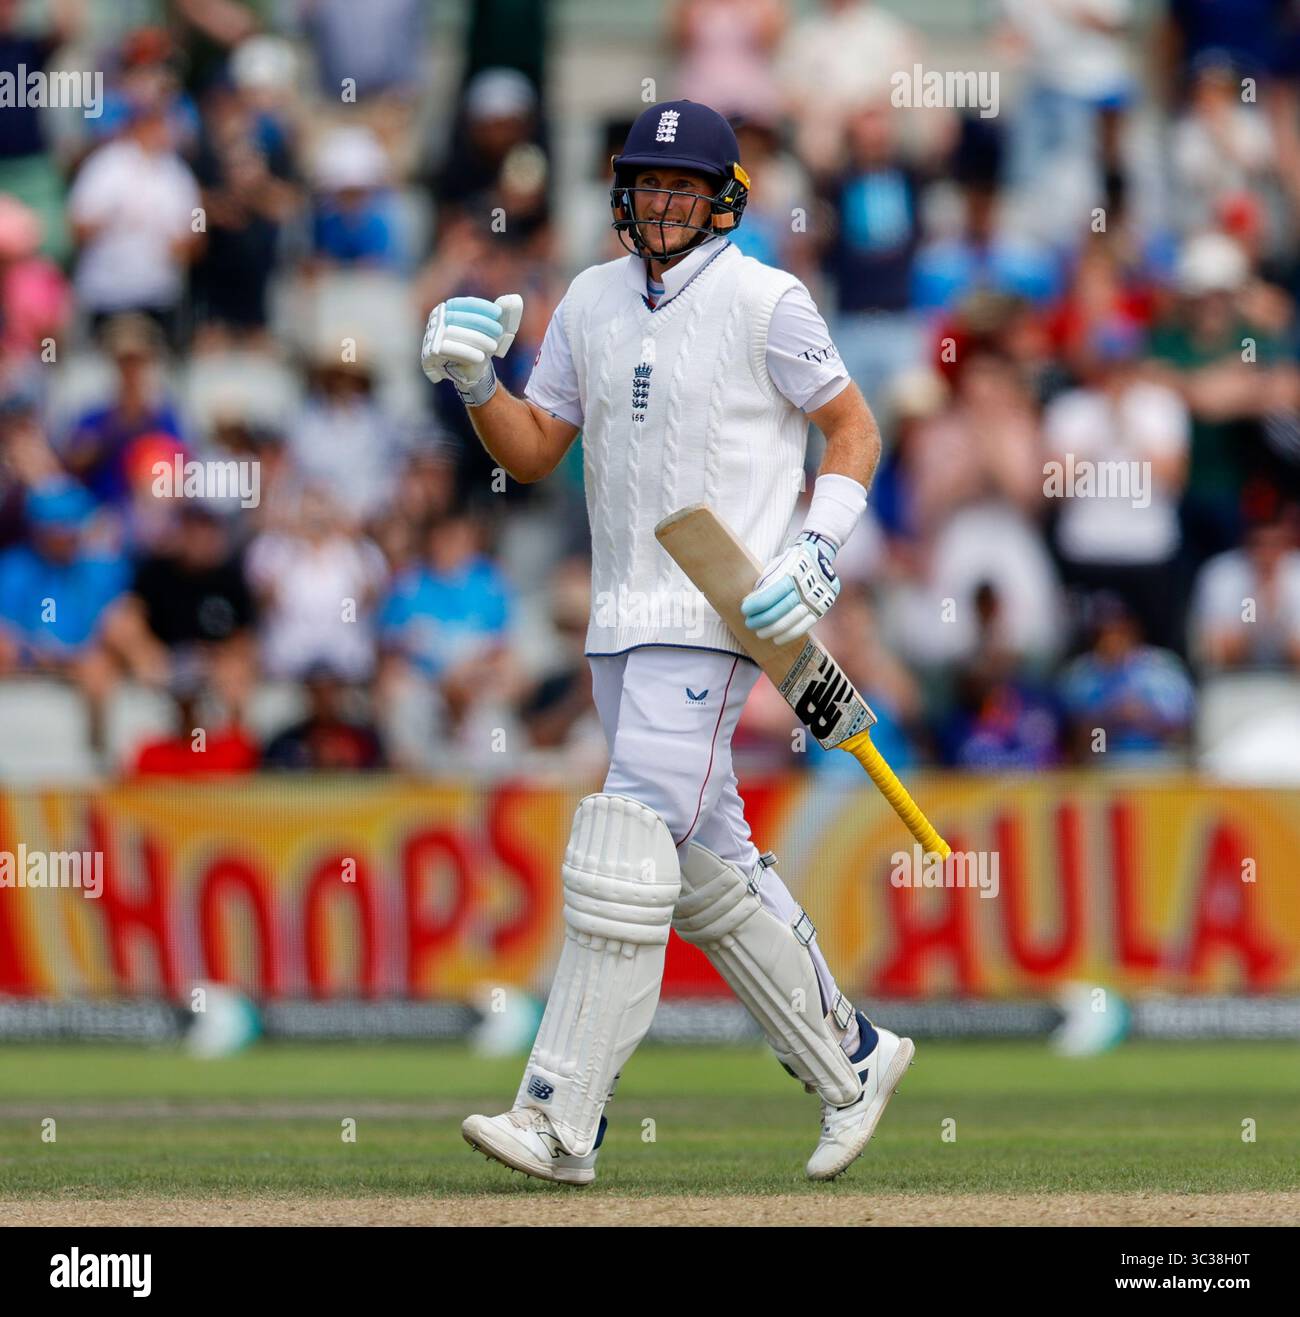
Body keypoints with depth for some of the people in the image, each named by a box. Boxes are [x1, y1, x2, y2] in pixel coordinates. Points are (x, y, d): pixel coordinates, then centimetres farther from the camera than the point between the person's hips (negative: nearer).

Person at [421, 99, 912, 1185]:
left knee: (631, 841, -16)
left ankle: (561, 1121, -20)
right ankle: (850, 1062, 26)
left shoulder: (763, 301, -6)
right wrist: (474, 382, -4)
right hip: (622, 623, 8)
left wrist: (819, 553, -12)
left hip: (719, 616, -8)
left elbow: (853, 426, 1)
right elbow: (533, 452, 14)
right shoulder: (593, 301, 12)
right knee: (706, 861, 12)